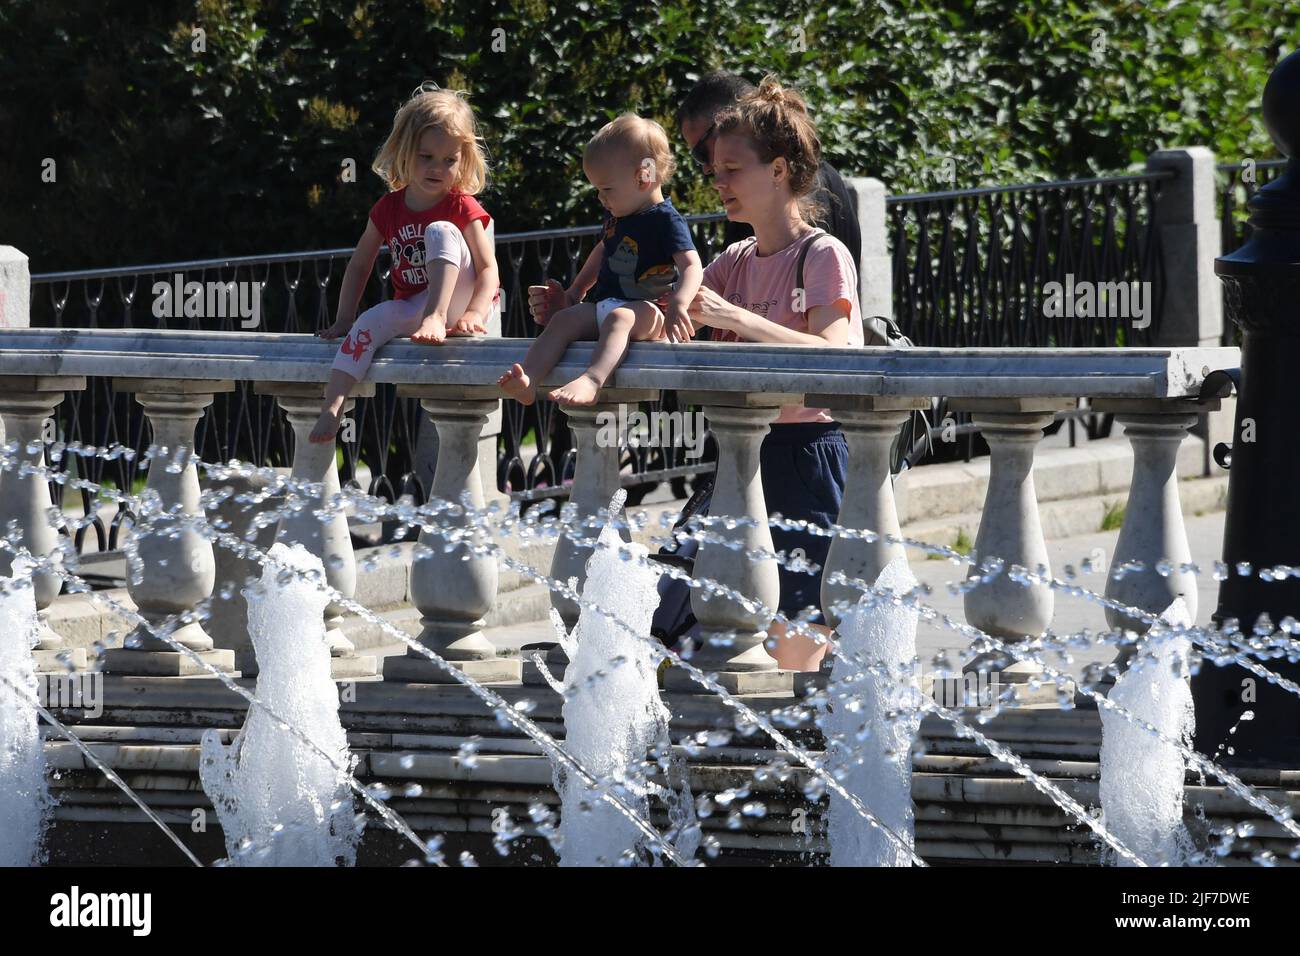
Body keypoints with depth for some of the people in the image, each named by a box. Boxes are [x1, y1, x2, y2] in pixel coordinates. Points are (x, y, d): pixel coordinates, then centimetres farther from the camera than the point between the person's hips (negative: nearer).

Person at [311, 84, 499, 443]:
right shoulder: (389, 210, 7)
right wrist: (344, 318, 5)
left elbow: (488, 269, -12)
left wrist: (475, 314, -29)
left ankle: (437, 320, -41)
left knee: (441, 231, -25)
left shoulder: (462, 208, -6)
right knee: (368, 323, -27)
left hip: (455, 303, -4)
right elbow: (359, 265, 14)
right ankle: (332, 407, -37)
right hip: (410, 307, 4)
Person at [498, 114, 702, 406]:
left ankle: (591, 381, -66)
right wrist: (575, 291, 40)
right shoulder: (616, 217, 19)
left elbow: (691, 267, -20)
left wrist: (678, 306, -37)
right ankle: (527, 383, -38)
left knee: (619, 318, -39)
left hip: (648, 311, -8)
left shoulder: (666, 220, -9)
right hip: (606, 305, 8)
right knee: (564, 319, -16)